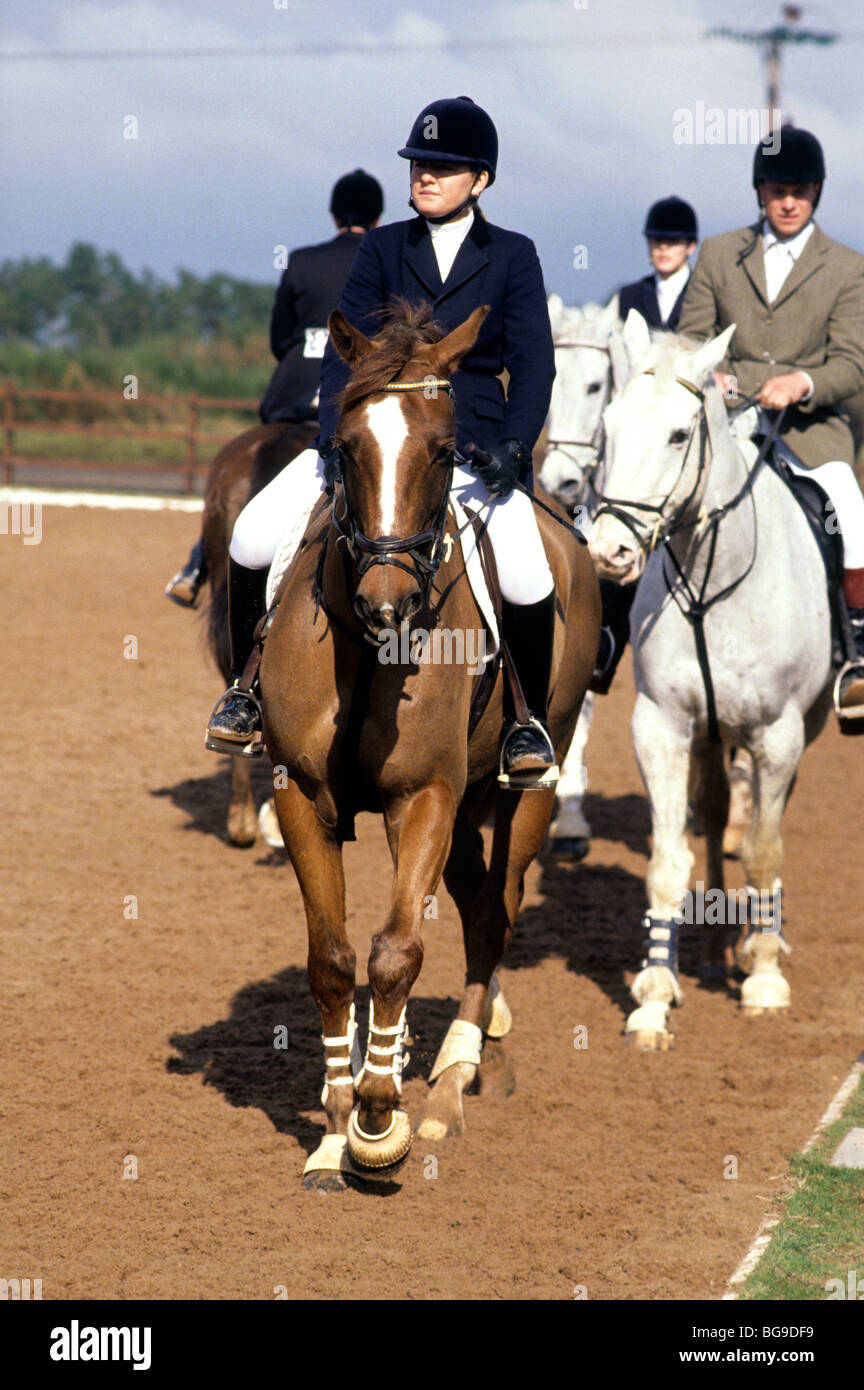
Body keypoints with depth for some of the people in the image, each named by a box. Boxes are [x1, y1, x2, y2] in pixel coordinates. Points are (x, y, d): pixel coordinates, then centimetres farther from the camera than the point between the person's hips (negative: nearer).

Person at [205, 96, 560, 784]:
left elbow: (533, 363, -1)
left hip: (473, 442, -2)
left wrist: (512, 446, -18)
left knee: (529, 583, -23)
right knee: (251, 538, -14)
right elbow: (347, 348, 1)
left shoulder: (513, 257, 5)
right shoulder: (384, 248, 9)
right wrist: (336, 440, -15)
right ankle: (249, 684, 9)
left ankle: (528, 720, 3)